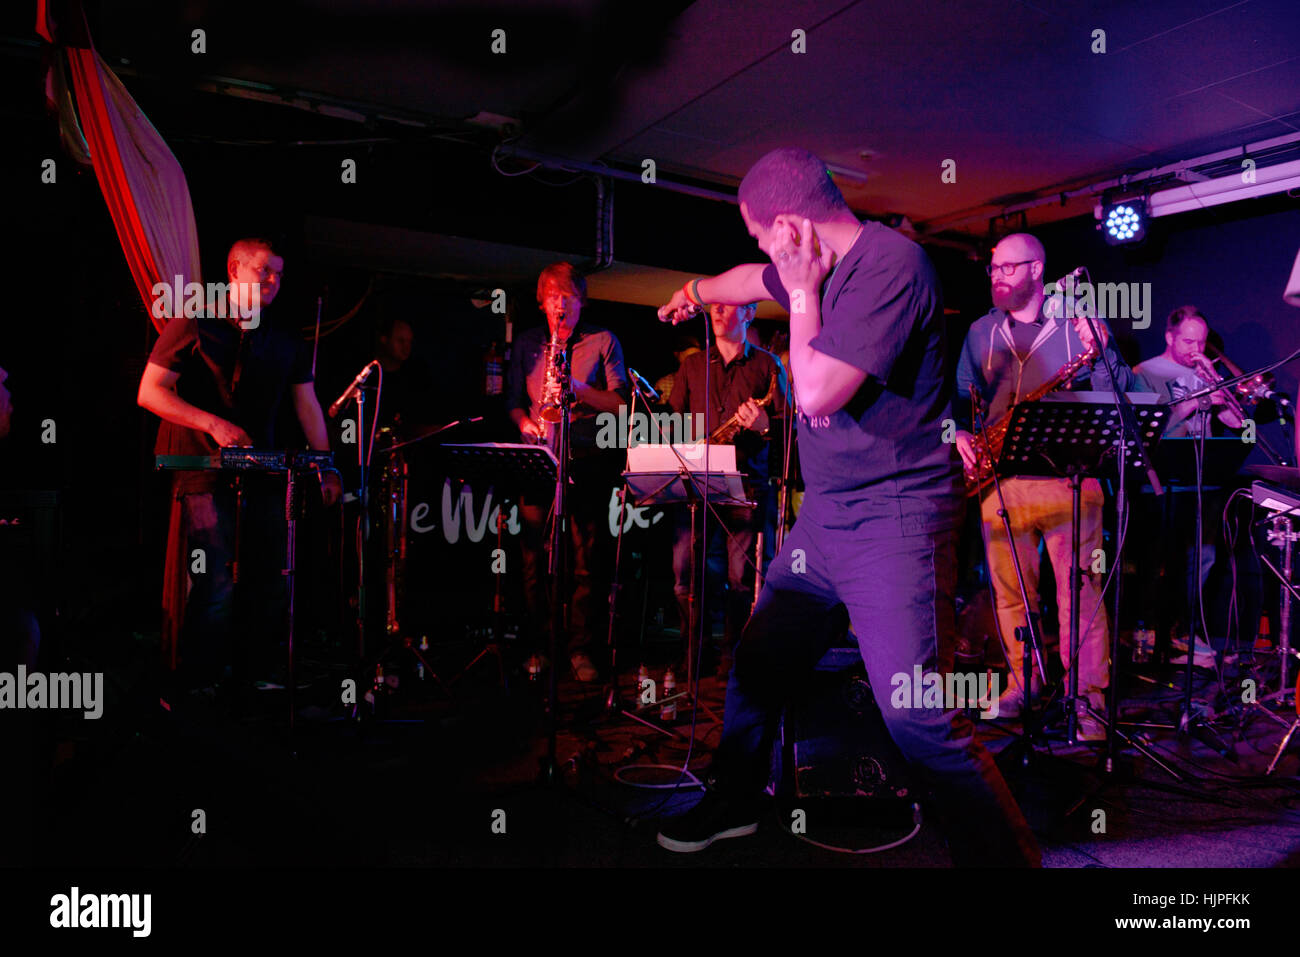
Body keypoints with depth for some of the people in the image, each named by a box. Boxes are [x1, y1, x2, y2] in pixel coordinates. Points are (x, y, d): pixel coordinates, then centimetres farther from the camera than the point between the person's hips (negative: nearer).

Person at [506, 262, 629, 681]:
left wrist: (581, 391, -15)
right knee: (534, 556, 0)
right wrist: (524, 421, -3)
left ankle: (583, 649, 8)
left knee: (588, 559, -2)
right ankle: (538, 644, 12)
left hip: (589, 458, -2)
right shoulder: (525, 344, 16)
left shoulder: (603, 341, 8)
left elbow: (621, 403, 0)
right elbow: (513, 400, 18)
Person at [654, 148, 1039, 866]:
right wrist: (694, 292, 52)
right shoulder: (818, 263, 10)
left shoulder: (892, 263, -18)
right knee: (756, 665, 16)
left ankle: (1003, 853, 4)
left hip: (893, 523, -8)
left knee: (918, 719, -15)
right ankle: (733, 803, 37)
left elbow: (817, 393, -23)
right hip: (824, 513, 9)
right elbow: (752, 280, 33)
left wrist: (803, 294, -11)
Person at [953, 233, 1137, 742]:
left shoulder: (1077, 324, 3)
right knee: (1008, 589, 9)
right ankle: (1023, 679, 26)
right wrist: (958, 432, -1)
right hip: (1000, 475, 4)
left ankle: (1088, 697, 6)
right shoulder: (981, 332, 14)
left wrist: (1100, 353, -19)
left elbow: (1118, 397, -1)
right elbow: (961, 394, 18)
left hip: (1067, 473, -3)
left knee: (1080, 588, -4)